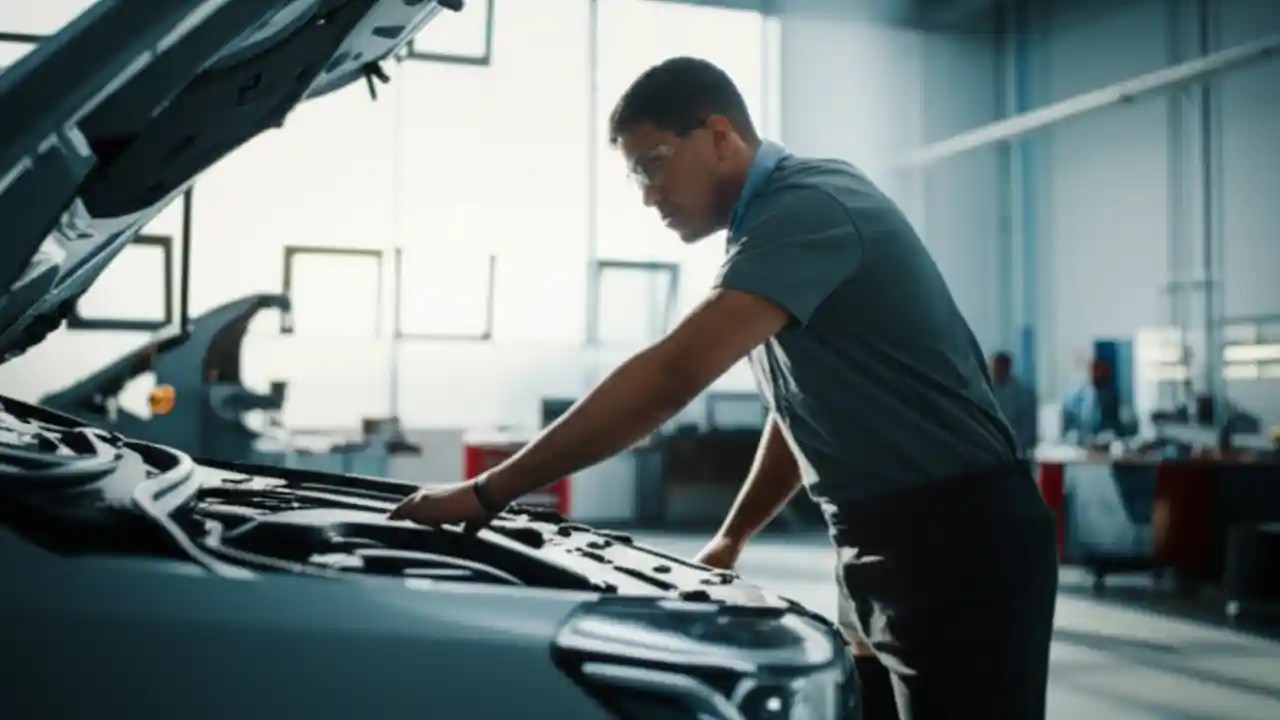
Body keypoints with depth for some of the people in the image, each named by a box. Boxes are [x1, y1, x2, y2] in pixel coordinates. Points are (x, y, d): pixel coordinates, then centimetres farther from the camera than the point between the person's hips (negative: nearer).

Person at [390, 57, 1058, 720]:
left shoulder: (808, 209, -19)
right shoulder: (776, 219, 13)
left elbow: (671, 376, -29)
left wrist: (488, 492, -27)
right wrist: (730, 538, 15)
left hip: (958, 543, -9)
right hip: (880, 543, 9)